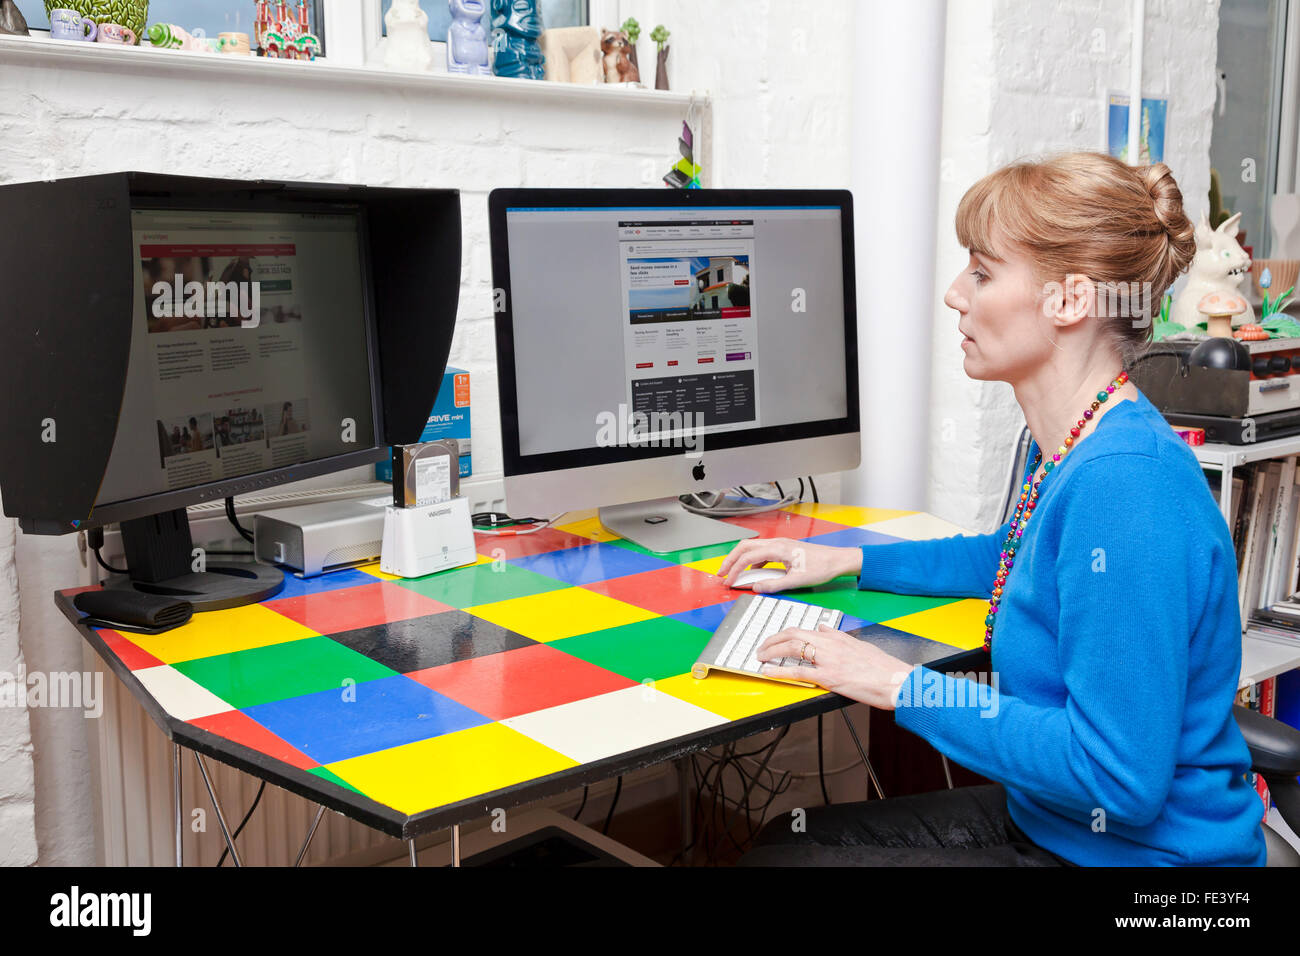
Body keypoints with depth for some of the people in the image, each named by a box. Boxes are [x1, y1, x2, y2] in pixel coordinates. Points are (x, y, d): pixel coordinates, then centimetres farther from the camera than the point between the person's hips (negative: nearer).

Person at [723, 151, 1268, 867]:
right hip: (1047, 821, 9)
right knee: (787, 836, 12)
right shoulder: (1065, 446, 2)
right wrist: (847, 561, 18)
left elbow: (1118, 775, -30)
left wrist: (902, 686, -23)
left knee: (781, 856, -3)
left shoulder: (1125, 484, -29)